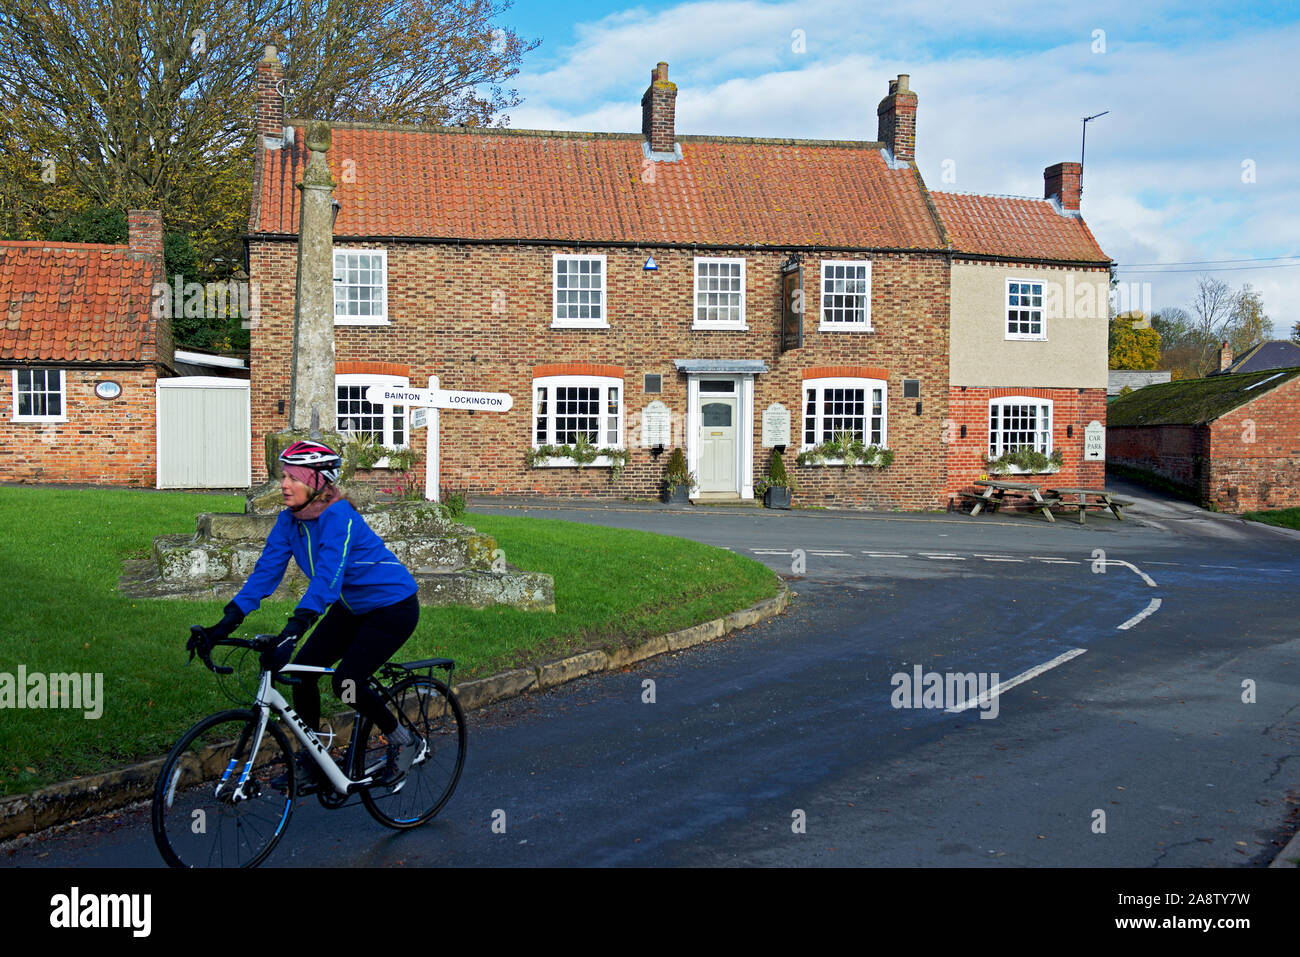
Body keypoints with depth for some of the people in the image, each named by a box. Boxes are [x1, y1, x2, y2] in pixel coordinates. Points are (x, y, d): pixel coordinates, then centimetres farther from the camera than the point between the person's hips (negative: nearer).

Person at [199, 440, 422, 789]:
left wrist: (293, 629, -51)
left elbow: (326, 578, -40)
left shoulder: (338, 517, -29)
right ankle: (311, 763, 12)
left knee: (346, 682, -19)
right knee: (302, 668, -4)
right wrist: (227, 622, -19)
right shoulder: (289, 520, -6)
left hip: (393, 606, -8)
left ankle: (404, 742, 5)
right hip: (352, 607, 8)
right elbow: (266, 570, -9)